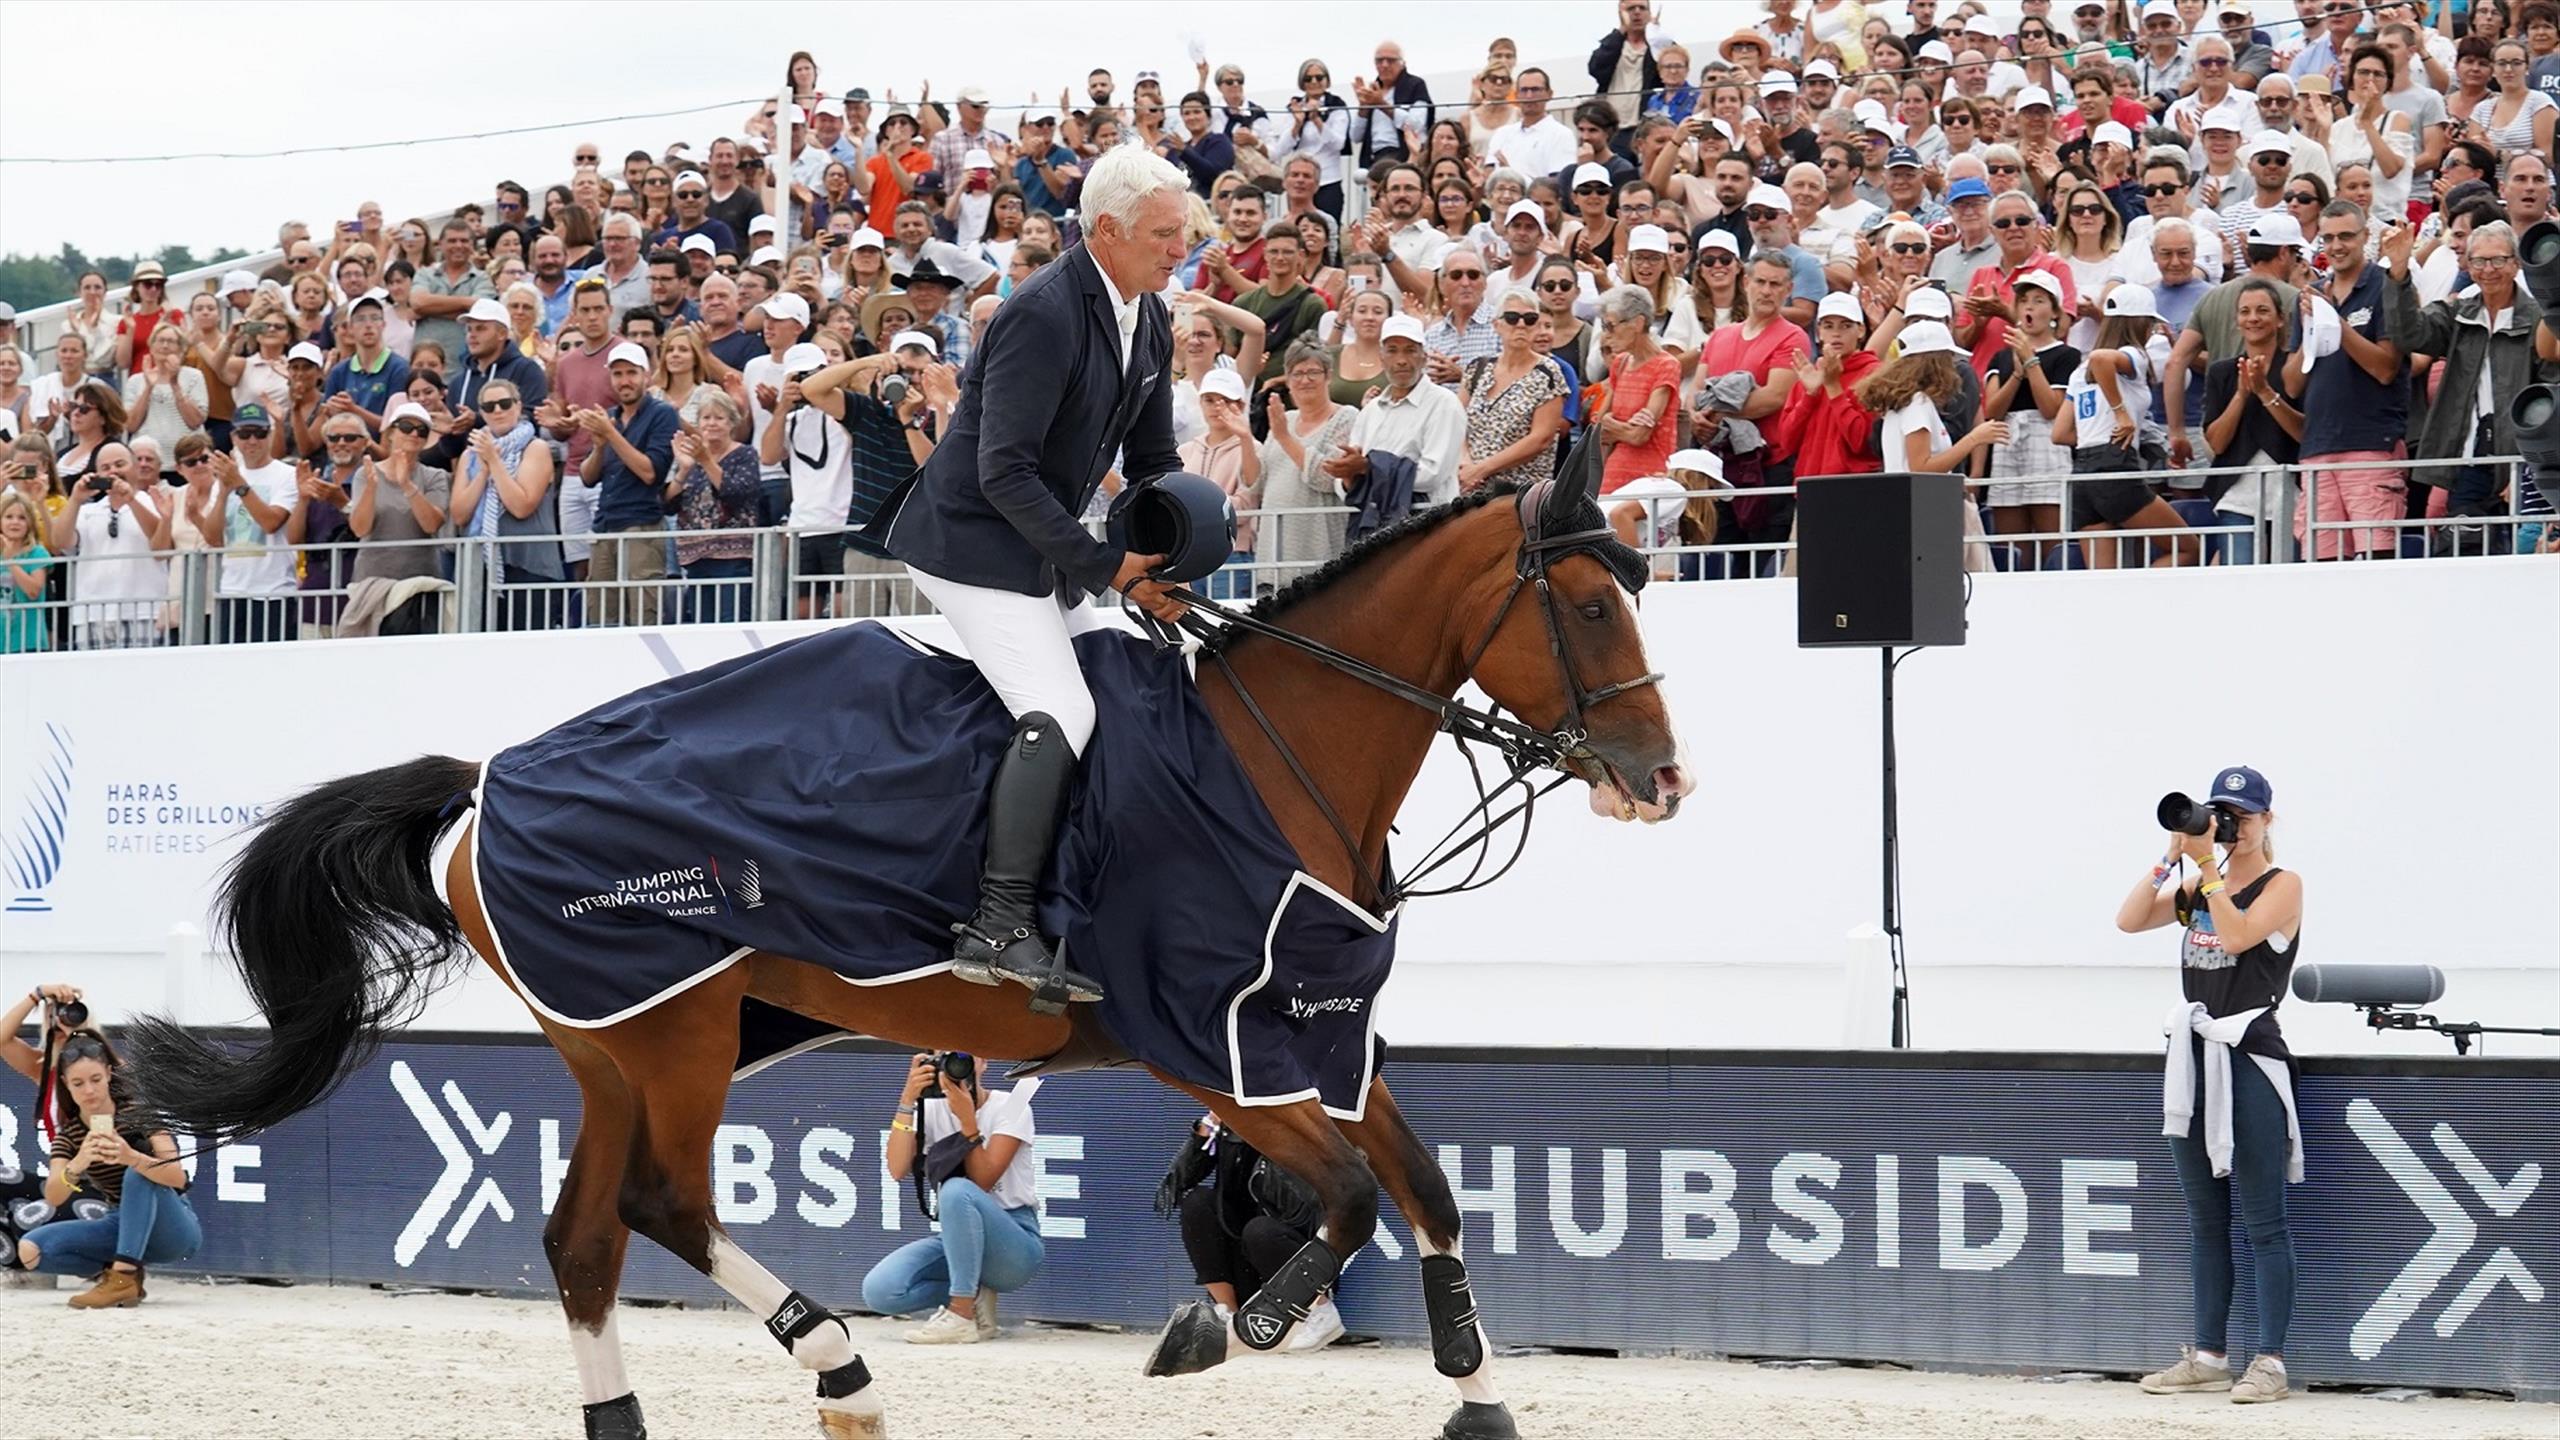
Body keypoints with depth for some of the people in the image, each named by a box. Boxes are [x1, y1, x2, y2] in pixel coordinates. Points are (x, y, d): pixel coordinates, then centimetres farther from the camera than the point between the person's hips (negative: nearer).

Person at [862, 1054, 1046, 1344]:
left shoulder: (1010, 1108, -6)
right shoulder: (932, 1110, 6)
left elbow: (982, 1182, -17)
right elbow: (897, 1170, -11)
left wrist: (967, 1118, -24)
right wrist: (907, 1101, -16)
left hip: (1014, 1247, -4)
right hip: (956, 1242, 4)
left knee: (957, 1190, -37)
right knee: (878, 1290, -22)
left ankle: (962, 1315, -27)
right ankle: (974, 1294, 0)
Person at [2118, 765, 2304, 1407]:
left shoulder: (2282, 886, -2)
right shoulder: (2196, 888, 15)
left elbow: (2237, 935, -18)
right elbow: (2129, 920, 3)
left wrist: (2206, 863, -16)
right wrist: (2171, 858, -5)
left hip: (2251, 1059, -7)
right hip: (2193, 1058, 7)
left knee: (2262, 1222, -6)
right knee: (2205, 1222, 11)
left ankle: (2270, 1363, -6)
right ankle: (2208, 1358, 16)